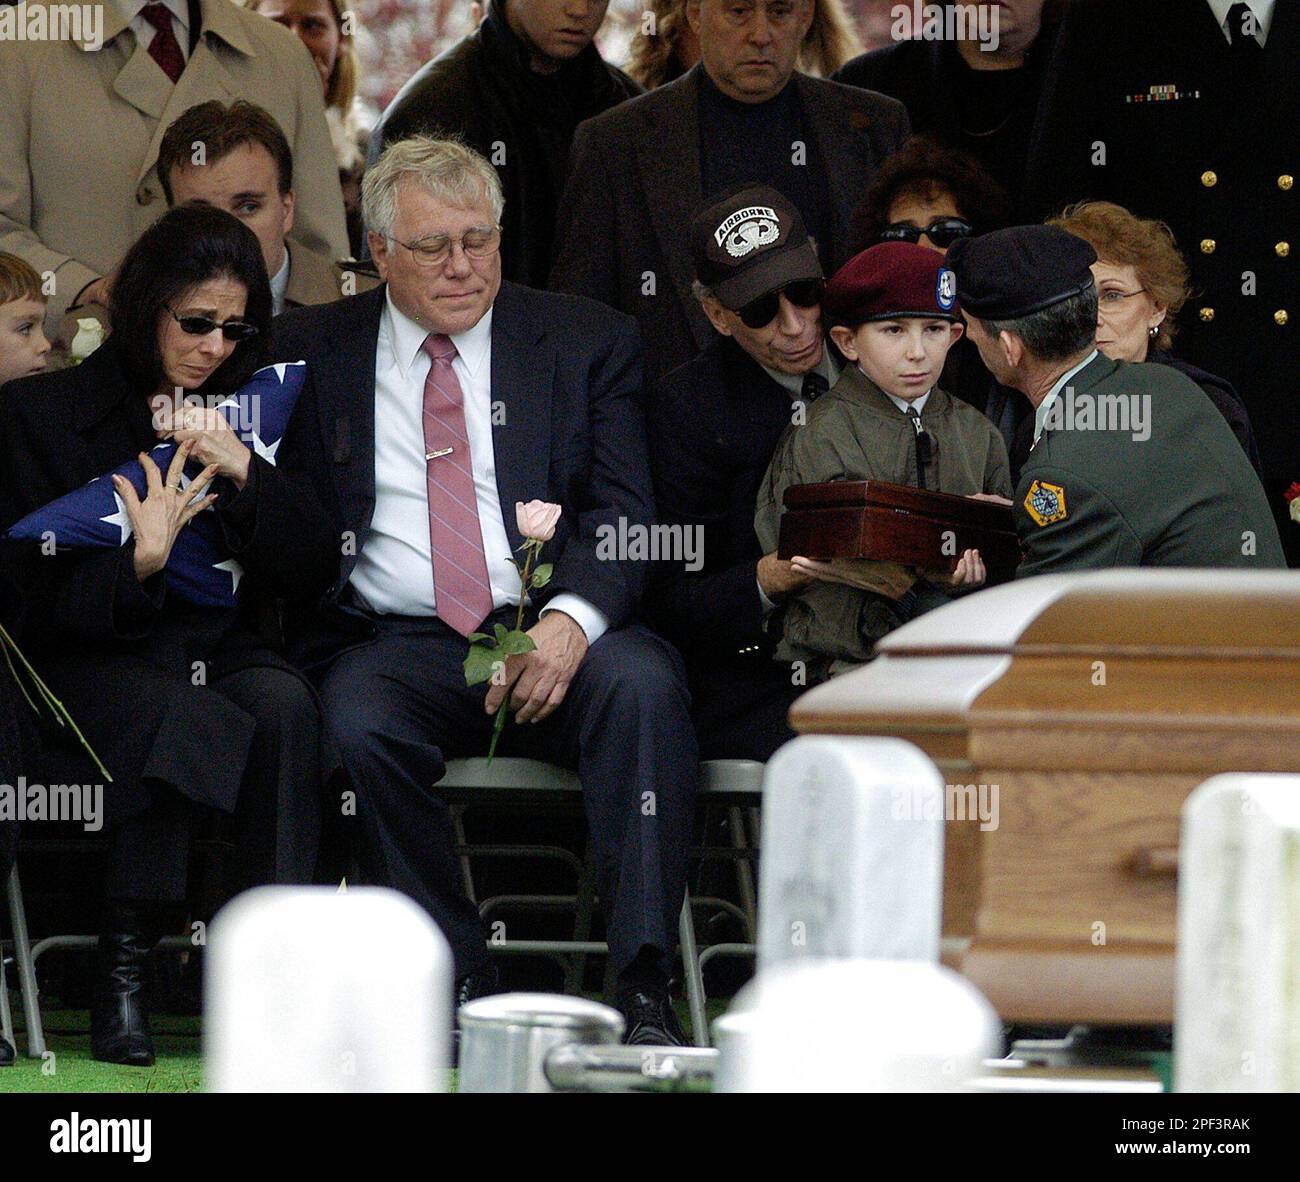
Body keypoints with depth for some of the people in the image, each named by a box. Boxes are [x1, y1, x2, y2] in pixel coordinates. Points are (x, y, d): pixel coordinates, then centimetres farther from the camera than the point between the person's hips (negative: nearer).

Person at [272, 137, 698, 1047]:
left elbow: (625, 510, 2)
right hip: (394, 645, 0)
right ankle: (458, 986, -19)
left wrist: (571, 619, -18)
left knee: (641, 683, -32)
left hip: (556, 637, 0)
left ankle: (646, 988, -32)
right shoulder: (313, 350, 14)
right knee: (358, 729, -32)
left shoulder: (587, 341, 11)